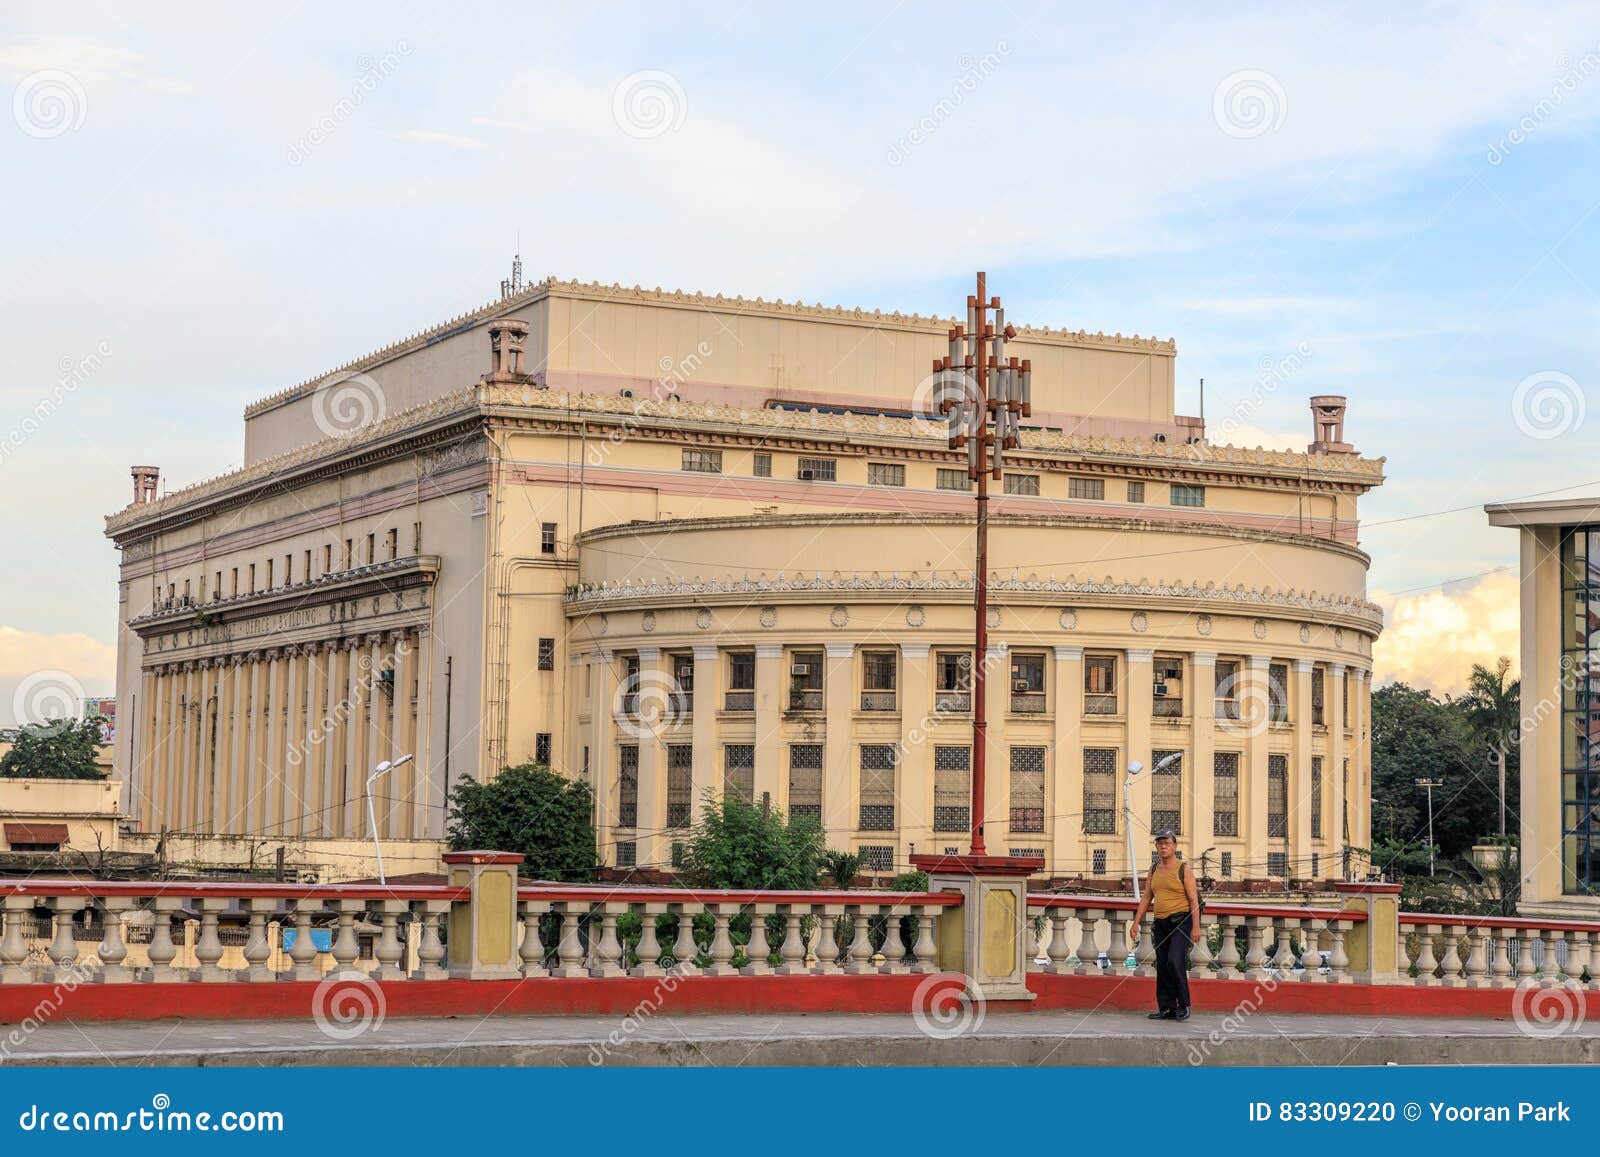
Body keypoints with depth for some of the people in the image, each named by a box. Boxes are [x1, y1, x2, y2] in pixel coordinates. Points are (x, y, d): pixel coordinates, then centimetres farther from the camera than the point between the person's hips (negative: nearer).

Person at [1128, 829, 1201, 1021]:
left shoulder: (1184, 870, -5)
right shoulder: (1154, 870, 13)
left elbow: (1194, 900, -9)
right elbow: (1146, 899, 16)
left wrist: (1196, 927, -16)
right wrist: (1136, 922, 9)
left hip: (1181, 921, -6)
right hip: (1161, 924, 6)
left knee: (1175, 962, -20)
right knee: (1162, 967, 4)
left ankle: (1183, 1005, -10)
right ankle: (1167, 1009, 8)